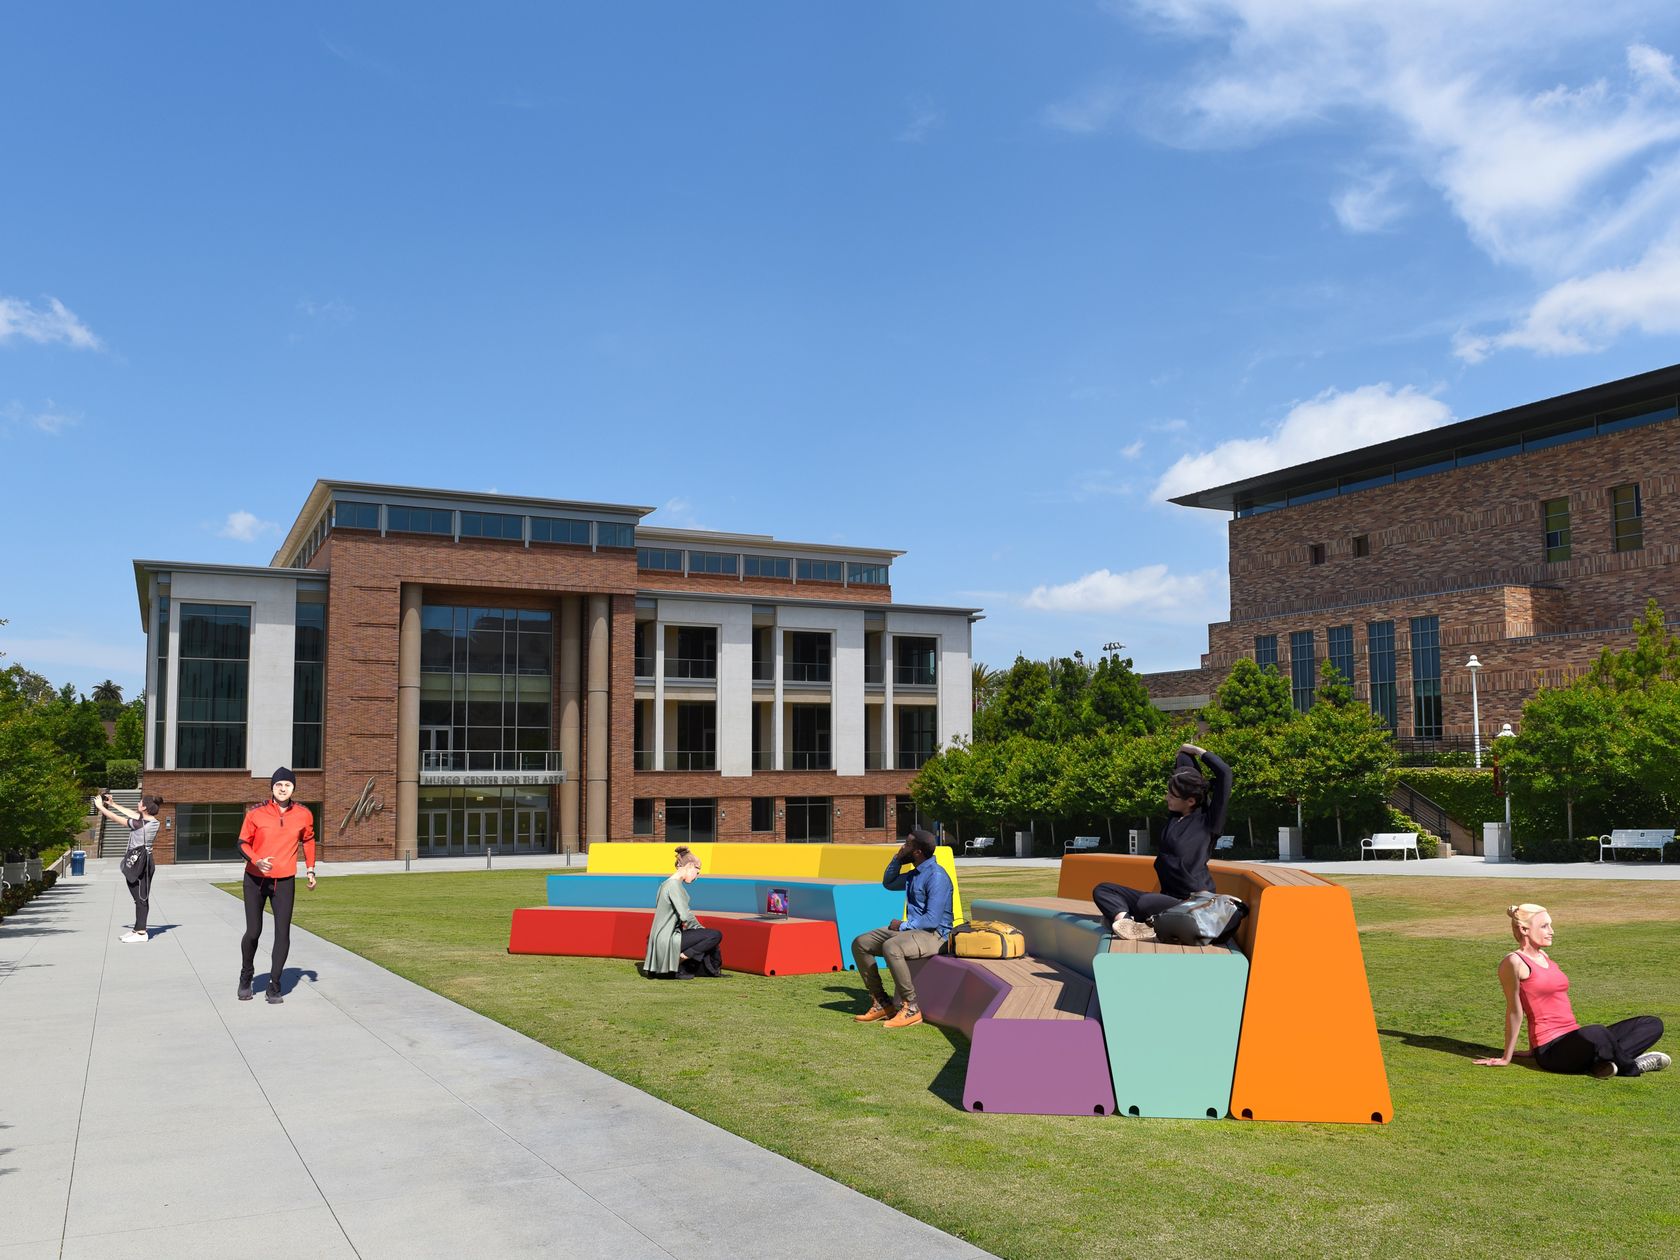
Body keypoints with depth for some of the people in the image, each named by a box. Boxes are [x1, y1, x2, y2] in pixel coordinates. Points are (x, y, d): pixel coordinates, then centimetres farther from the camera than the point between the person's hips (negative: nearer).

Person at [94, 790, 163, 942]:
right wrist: (113, 804, 27)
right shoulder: (153, 822, 6)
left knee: (140, 898, -4)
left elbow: (115, 818, -11)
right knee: (141, 897, 15)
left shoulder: (139, 823, -19)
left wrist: (100, 806, 3)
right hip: (146, 861, 9)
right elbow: (131, 814, 20)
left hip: (137, 862, -9)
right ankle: (138, 929, 24)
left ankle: (141, 933, 1)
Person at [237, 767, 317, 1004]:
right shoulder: (256, 814, -9)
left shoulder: (304, 815, -2)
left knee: (283, 933, -5)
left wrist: (310, 869, 9)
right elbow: (243, 843, -2)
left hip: (285, 881, 1)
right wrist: (256, 861, -20)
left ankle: (274, 986, 6)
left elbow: (308, 840, 14)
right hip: (255, 880, -1)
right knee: (253, 932, 2)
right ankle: (245, 977, 29)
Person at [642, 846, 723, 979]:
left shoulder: (667, 883, 16)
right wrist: (698, 928, -7)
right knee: (716, 935, -14)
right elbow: (685, 916, -24)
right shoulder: (674, 885, -16)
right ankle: (680, 959, -10)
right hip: (667, 939, -10)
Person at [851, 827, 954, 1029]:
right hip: (911, 929, 10)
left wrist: (903, 925, -13)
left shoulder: (936, 876, -18)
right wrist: (897, 859, 13)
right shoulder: (914, 875, 12)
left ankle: (911, 1008, -27)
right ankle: (881, 1003, 2)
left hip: (933, 935, -10)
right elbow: (888, 883, 29)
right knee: (860, 944, 0)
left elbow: (933, 920, -23)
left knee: (891, 947, -37)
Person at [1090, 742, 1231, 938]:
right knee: (1102, 890, -5)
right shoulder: (1176, 816, 12)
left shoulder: (1207, 821, -6)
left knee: (1145, 904, -40)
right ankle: (1125, 921, -34)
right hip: (1168, 898, 8)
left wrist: (1197, 751, -1)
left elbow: (1224, 772, -11)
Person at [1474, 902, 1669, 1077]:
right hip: (1551, 1050, -9)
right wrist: (1506, 1058, -2)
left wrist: (1534, 1049, 24)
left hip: (1573, 1040, 9)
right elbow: (1514, 1010, -7)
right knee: (1594, 1034, -42)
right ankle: (1631, 1067, -11)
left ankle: (1605, 1060, -18)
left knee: (1653, 1024, 5)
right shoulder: (1514, 962, -9)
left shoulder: (1543, 956, 18)